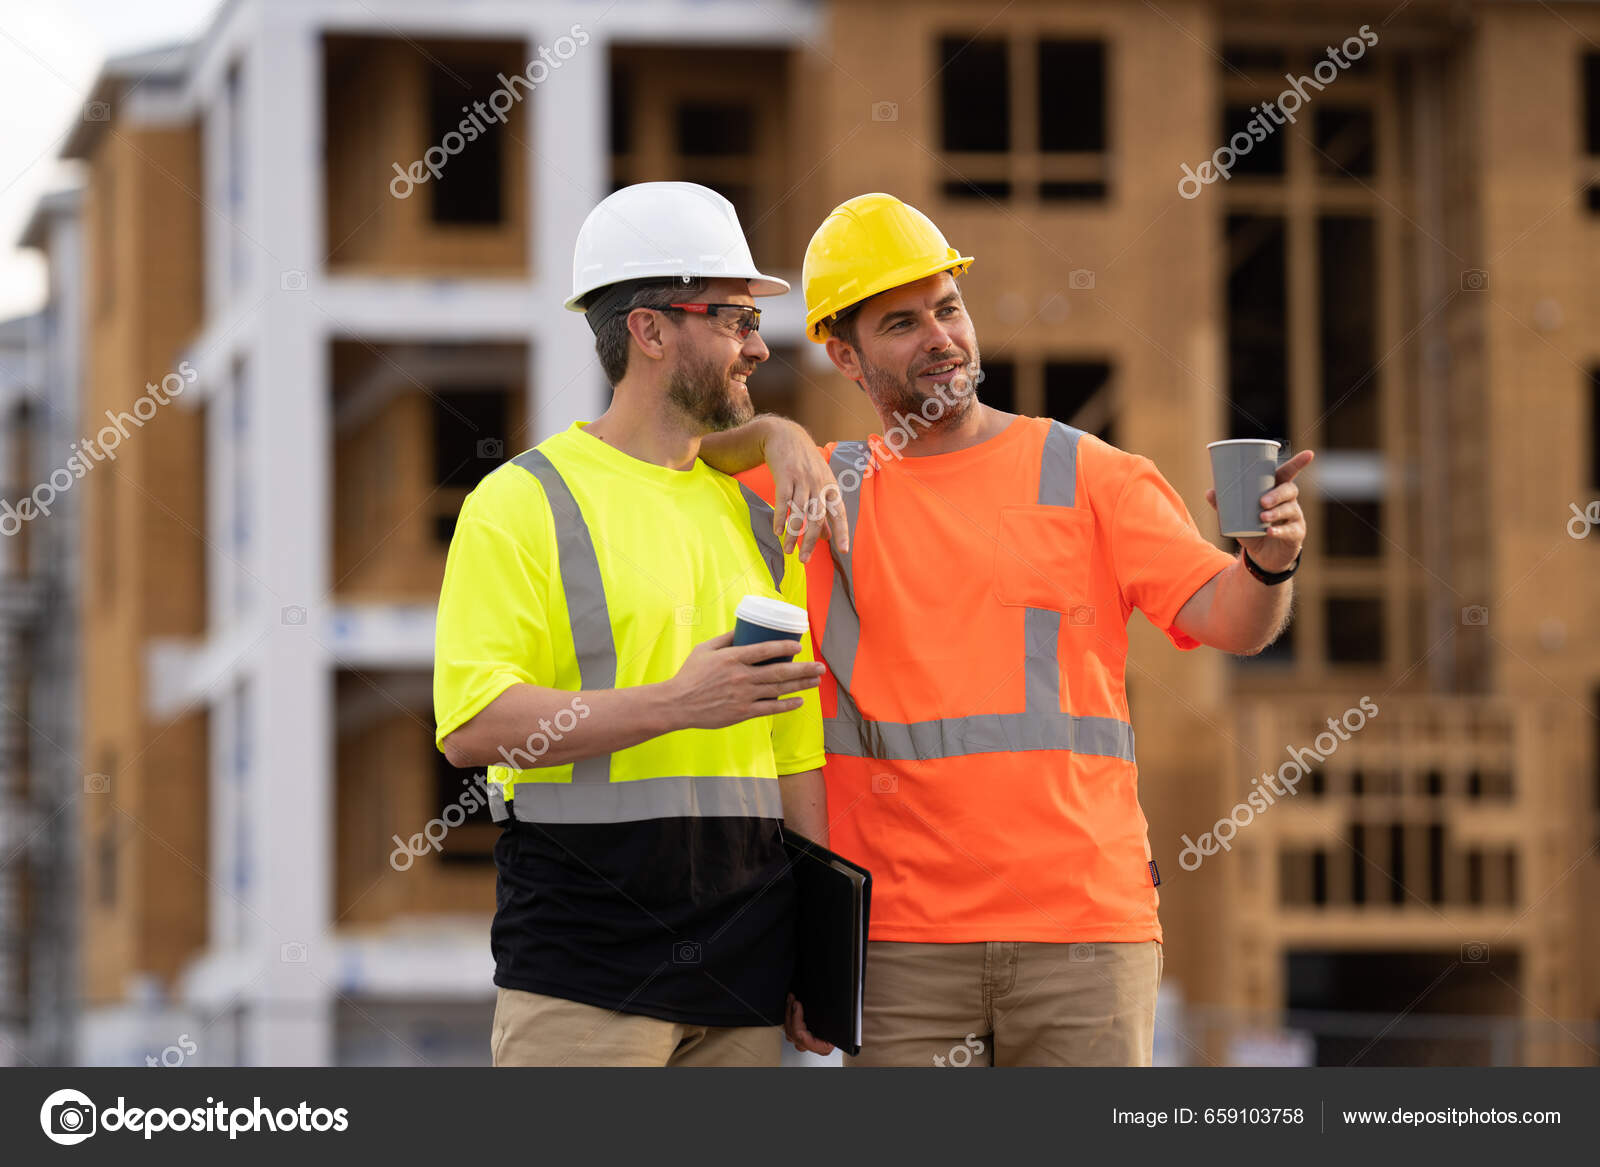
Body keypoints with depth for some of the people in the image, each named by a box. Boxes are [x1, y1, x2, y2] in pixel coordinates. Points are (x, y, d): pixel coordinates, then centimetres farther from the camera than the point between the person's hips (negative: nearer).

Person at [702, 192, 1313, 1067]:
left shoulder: (1088, 476, 5)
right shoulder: (827, 488, 9)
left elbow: (1226, 618, -2)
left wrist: (1268, 564, -24)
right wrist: (775, 436, -10)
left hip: (1084, 927, -1)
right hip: (901, 943, 1)